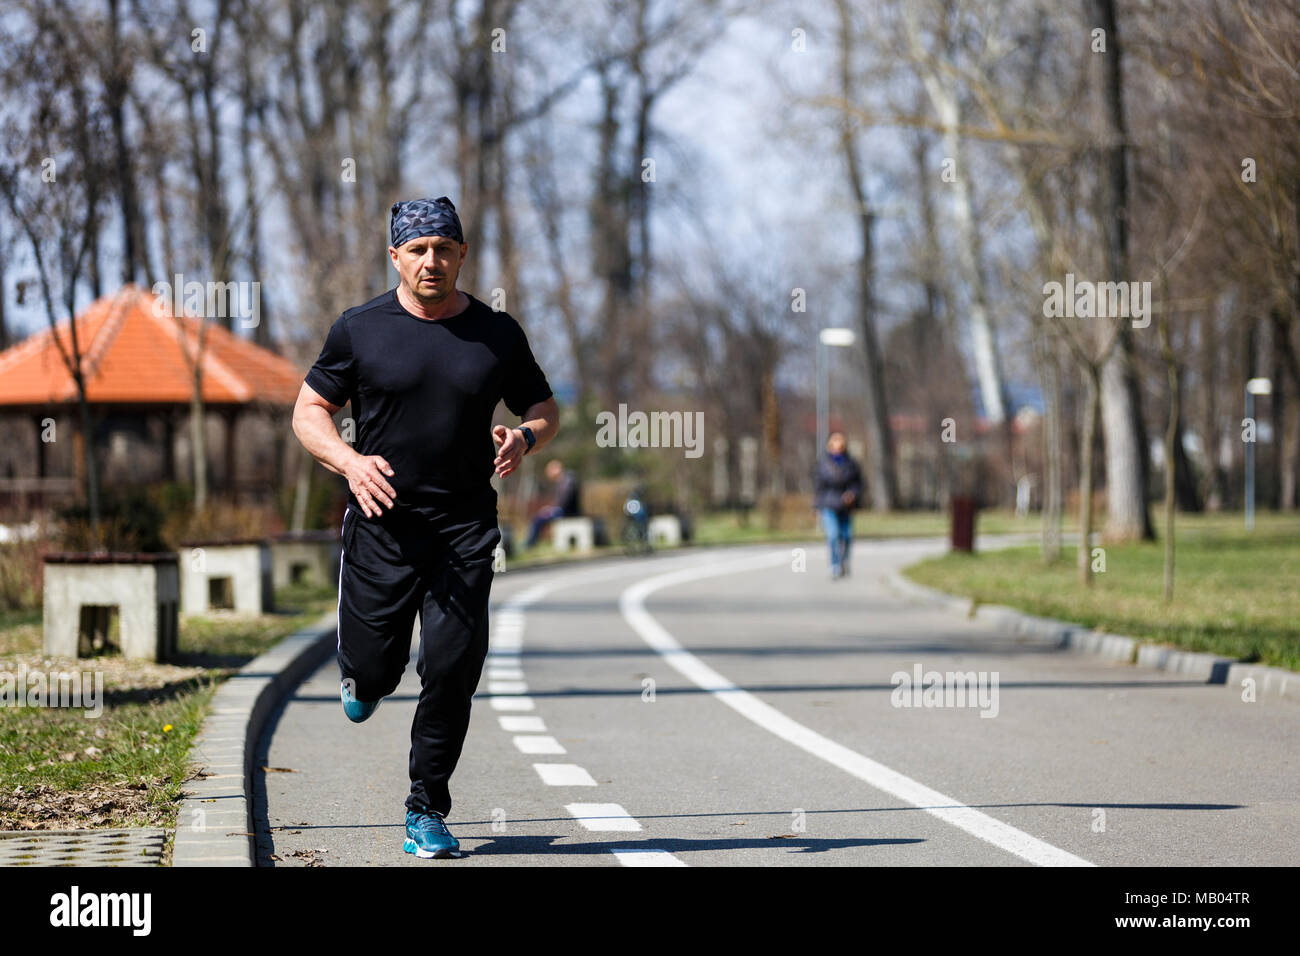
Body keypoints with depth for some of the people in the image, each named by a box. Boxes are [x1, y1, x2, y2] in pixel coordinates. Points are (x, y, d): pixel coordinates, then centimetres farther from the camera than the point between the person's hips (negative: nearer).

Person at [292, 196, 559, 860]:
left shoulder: (497, 333, 5)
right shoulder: (360, 330, 0)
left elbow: (546, 410, 15)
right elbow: (309, 412, 5)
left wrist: (524, 438, -9)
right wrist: (349, 462, -14)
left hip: (466, 529, 1)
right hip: (383, 523, -1)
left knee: (451, 670, -8)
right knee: (375, 669, 1)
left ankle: (427, 812, 6)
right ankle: (362, 675, 41)